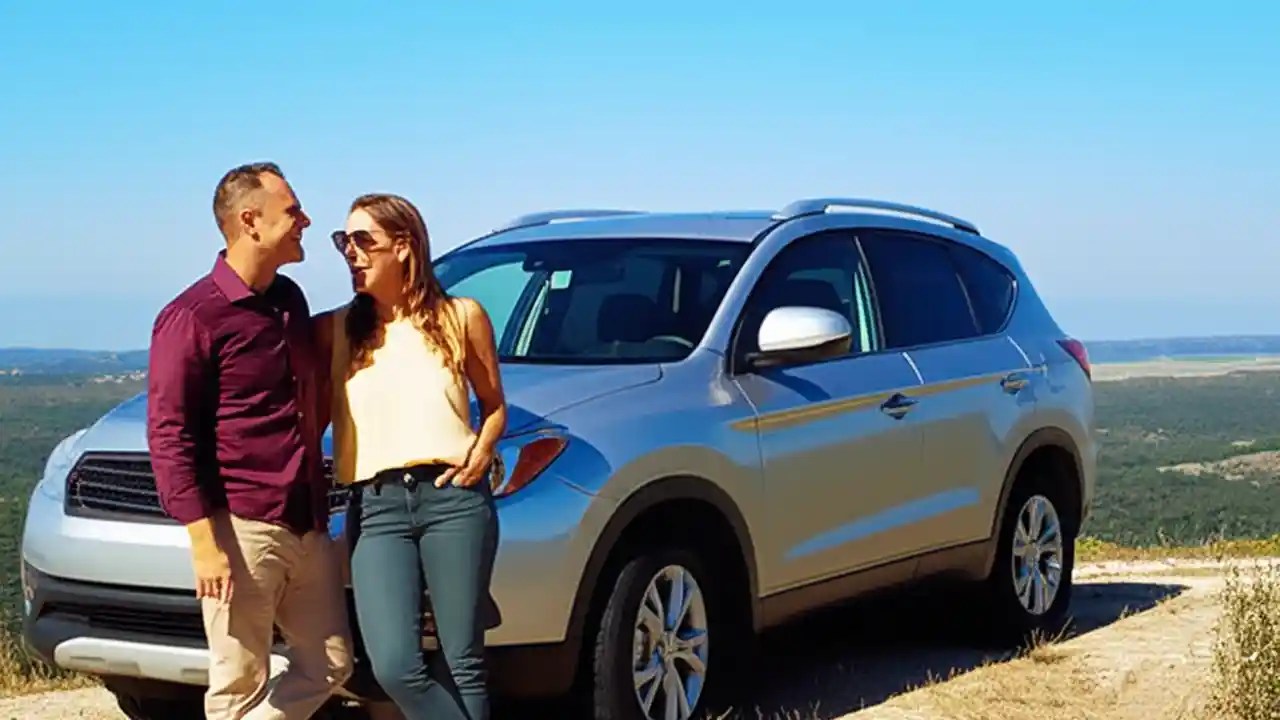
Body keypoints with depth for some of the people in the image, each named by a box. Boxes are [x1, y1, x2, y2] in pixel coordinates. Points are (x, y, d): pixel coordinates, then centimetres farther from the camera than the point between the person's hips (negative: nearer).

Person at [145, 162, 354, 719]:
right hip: (242, 529, -7)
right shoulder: (193, 317, -11)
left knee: (328, 665, 10)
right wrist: (204, 542, -18)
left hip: (307, 526, 8)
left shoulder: (289, 300, 12)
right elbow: (169, 435, -13)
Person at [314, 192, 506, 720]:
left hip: (453, 499, -1)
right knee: (395, 667, -14)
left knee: (463, 662, 1)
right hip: (376, 508, 1)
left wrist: (480, 454, -2)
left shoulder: (461, 317, 7)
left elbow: (494, 406, 16)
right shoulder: (334, 330, 9)